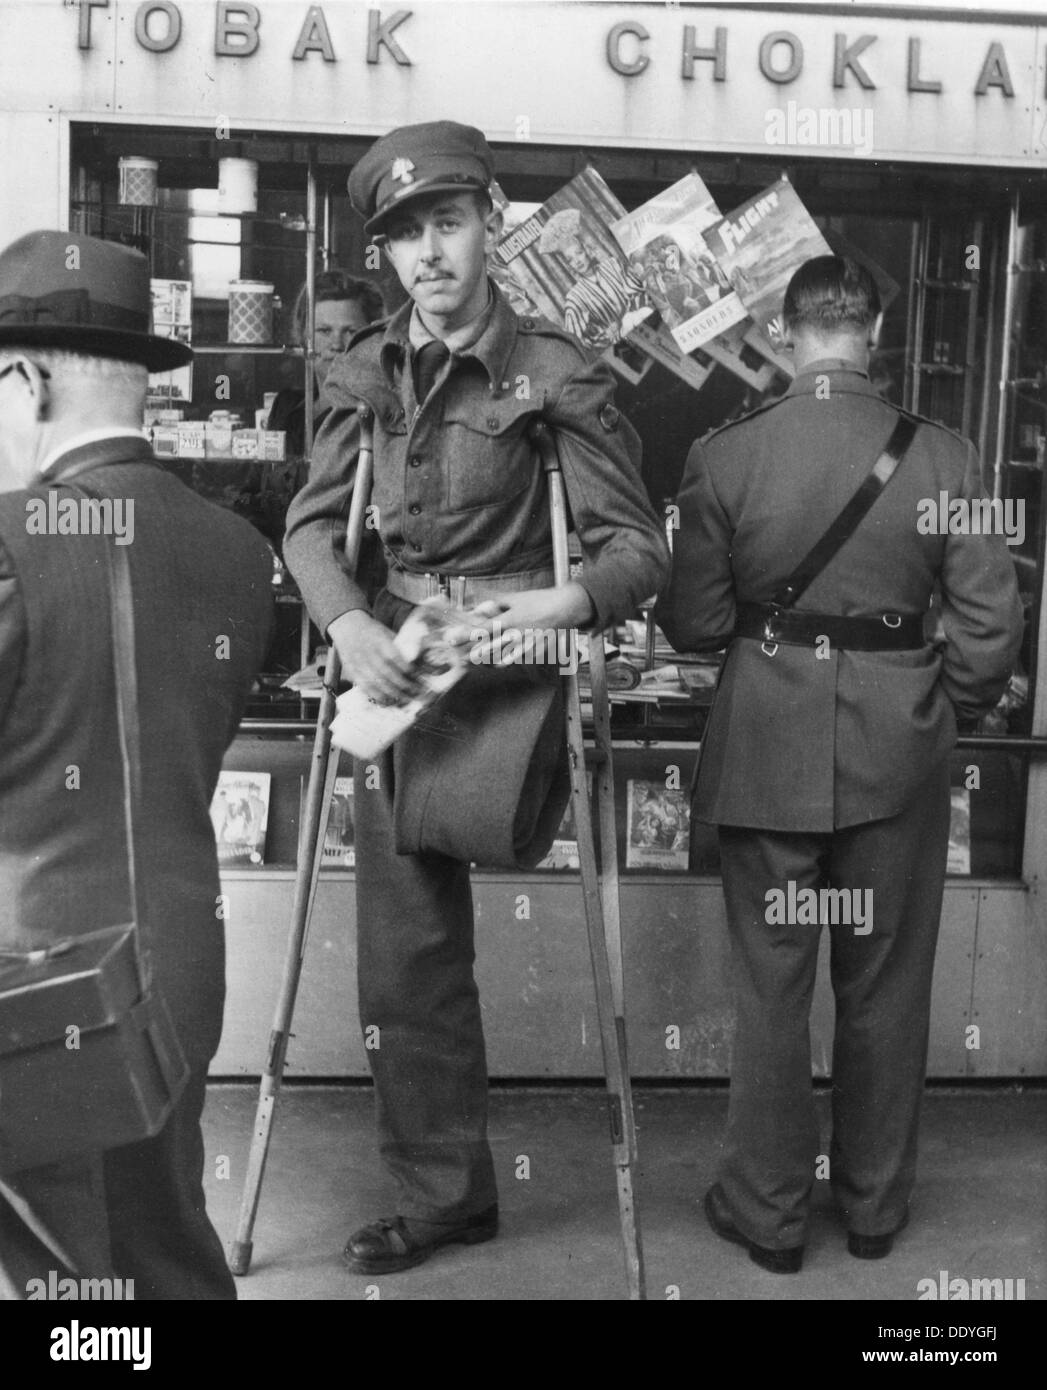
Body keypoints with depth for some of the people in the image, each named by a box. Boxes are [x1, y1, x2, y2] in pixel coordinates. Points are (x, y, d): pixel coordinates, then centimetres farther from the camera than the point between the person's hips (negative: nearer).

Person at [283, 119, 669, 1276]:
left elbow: (636, 543, -7)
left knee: (410, 951, 4)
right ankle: (442, 1193, 28)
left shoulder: (554, 376, -6)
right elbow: (313, 521, 3)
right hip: (389, 670, 4)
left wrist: (575, 600, -28)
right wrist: (348, 623, -16)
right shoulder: (364, 373, 8)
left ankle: (438, 1190, 29)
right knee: (408, 953, 10)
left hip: (498, 675, -4)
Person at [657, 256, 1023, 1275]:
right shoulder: (940, 455, -9)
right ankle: (874, 1208, 32)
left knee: (770, 984, 12)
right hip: (898, 749, 1)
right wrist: (949, 712, 11)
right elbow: (990, 625, -6)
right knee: (886, 985, 16)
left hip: (766, 744, 0)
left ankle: (768, 1212, 26)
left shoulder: (723, 455, -10)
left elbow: (692, 625, -5)